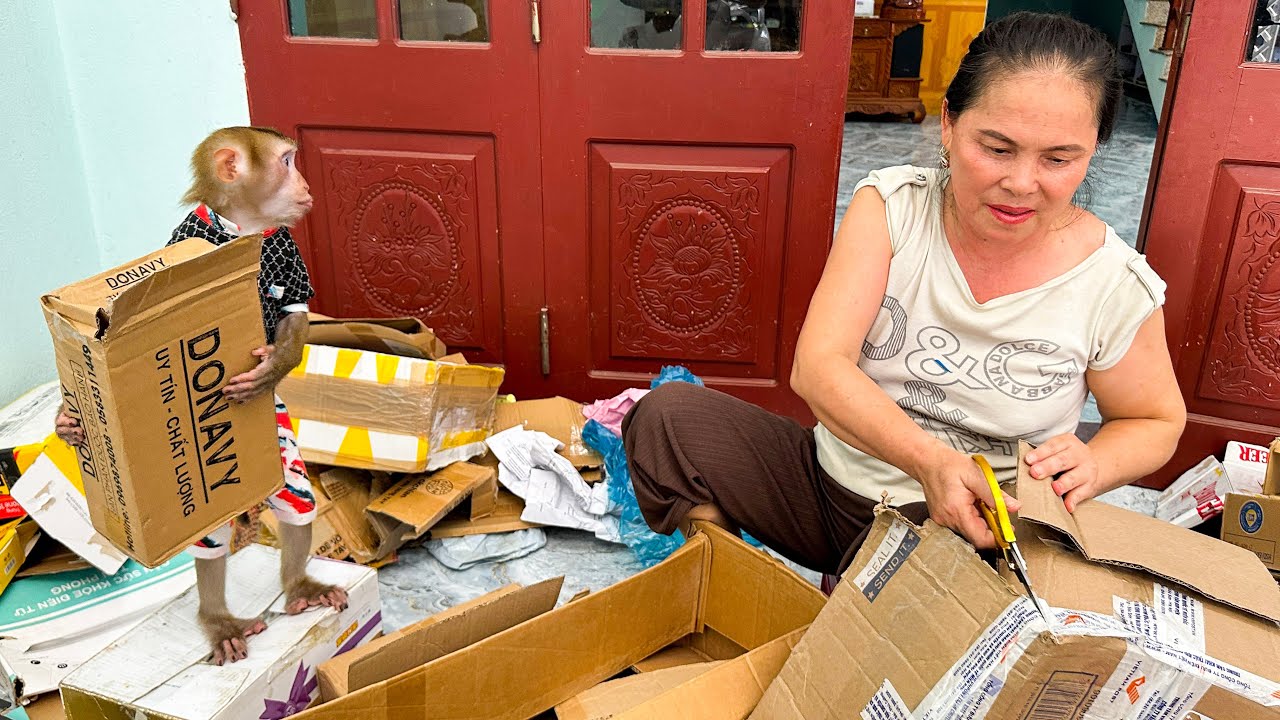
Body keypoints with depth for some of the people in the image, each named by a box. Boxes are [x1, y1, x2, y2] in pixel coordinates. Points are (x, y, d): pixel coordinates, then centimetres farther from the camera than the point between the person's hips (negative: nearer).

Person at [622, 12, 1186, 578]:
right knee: (667, 415, -15)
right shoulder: (891, 205, -10)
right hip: (831, 477, 3)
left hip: (967, 524, -2)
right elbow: (817, 366, -20)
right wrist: (928, 459, -36)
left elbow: (1157, 423, 7)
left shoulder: (1117, 287, -11)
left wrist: (1093, 464, -18)